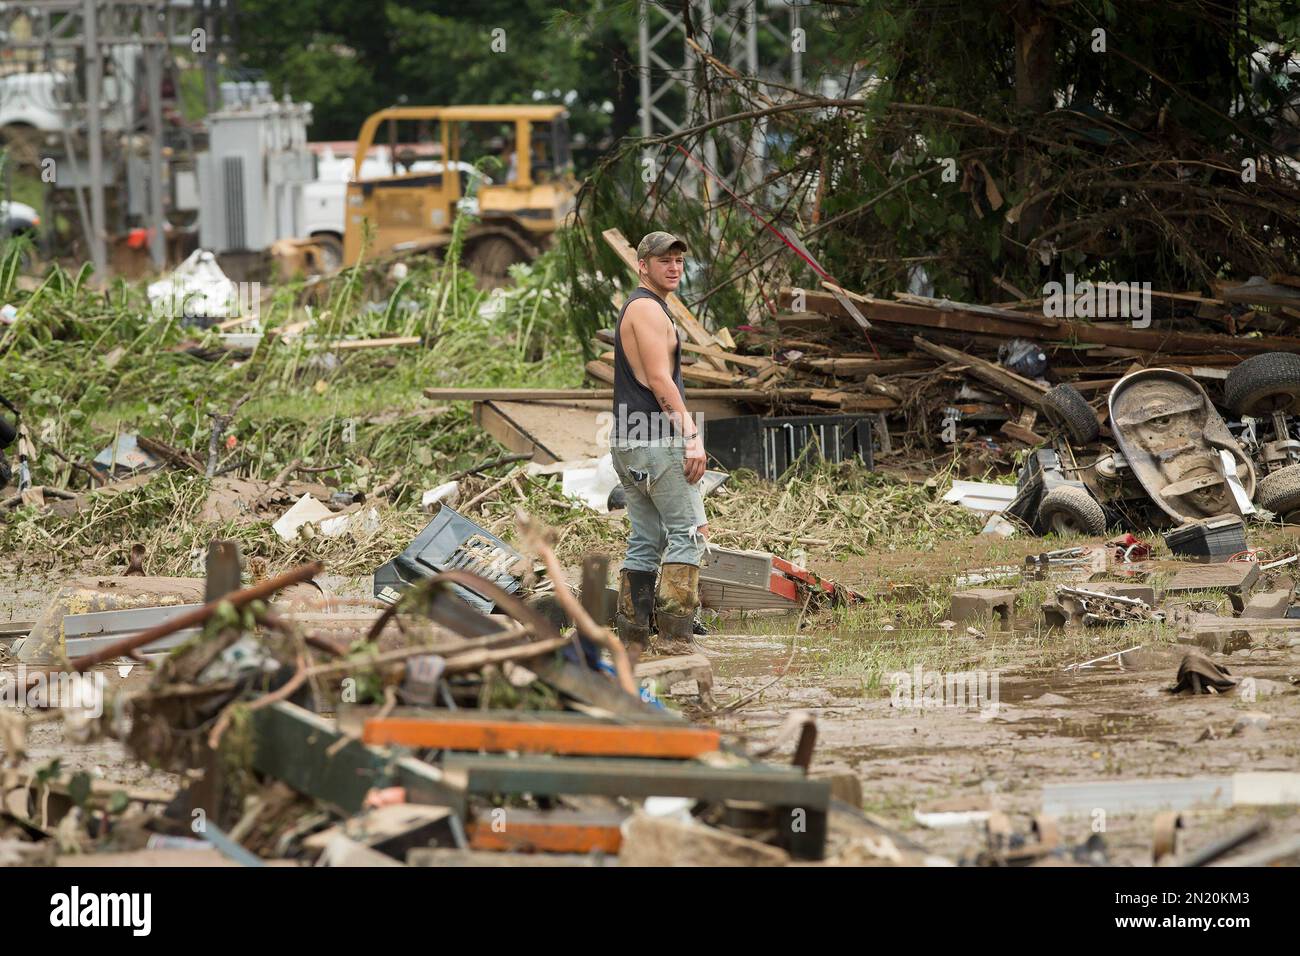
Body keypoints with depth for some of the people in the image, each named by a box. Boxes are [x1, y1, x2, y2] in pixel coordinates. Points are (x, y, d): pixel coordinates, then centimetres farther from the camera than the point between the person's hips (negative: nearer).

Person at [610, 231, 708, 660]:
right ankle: (674, 635, -15)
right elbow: (660, 380, -18)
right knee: (688, 532, -9)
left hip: (628, 444, 10)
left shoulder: (633, 309, 22)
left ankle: (631, 639, 8)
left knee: (645, 540, 10)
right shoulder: (648, 308, -10)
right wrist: (691, 436, -20)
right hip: (657, 439, -10)